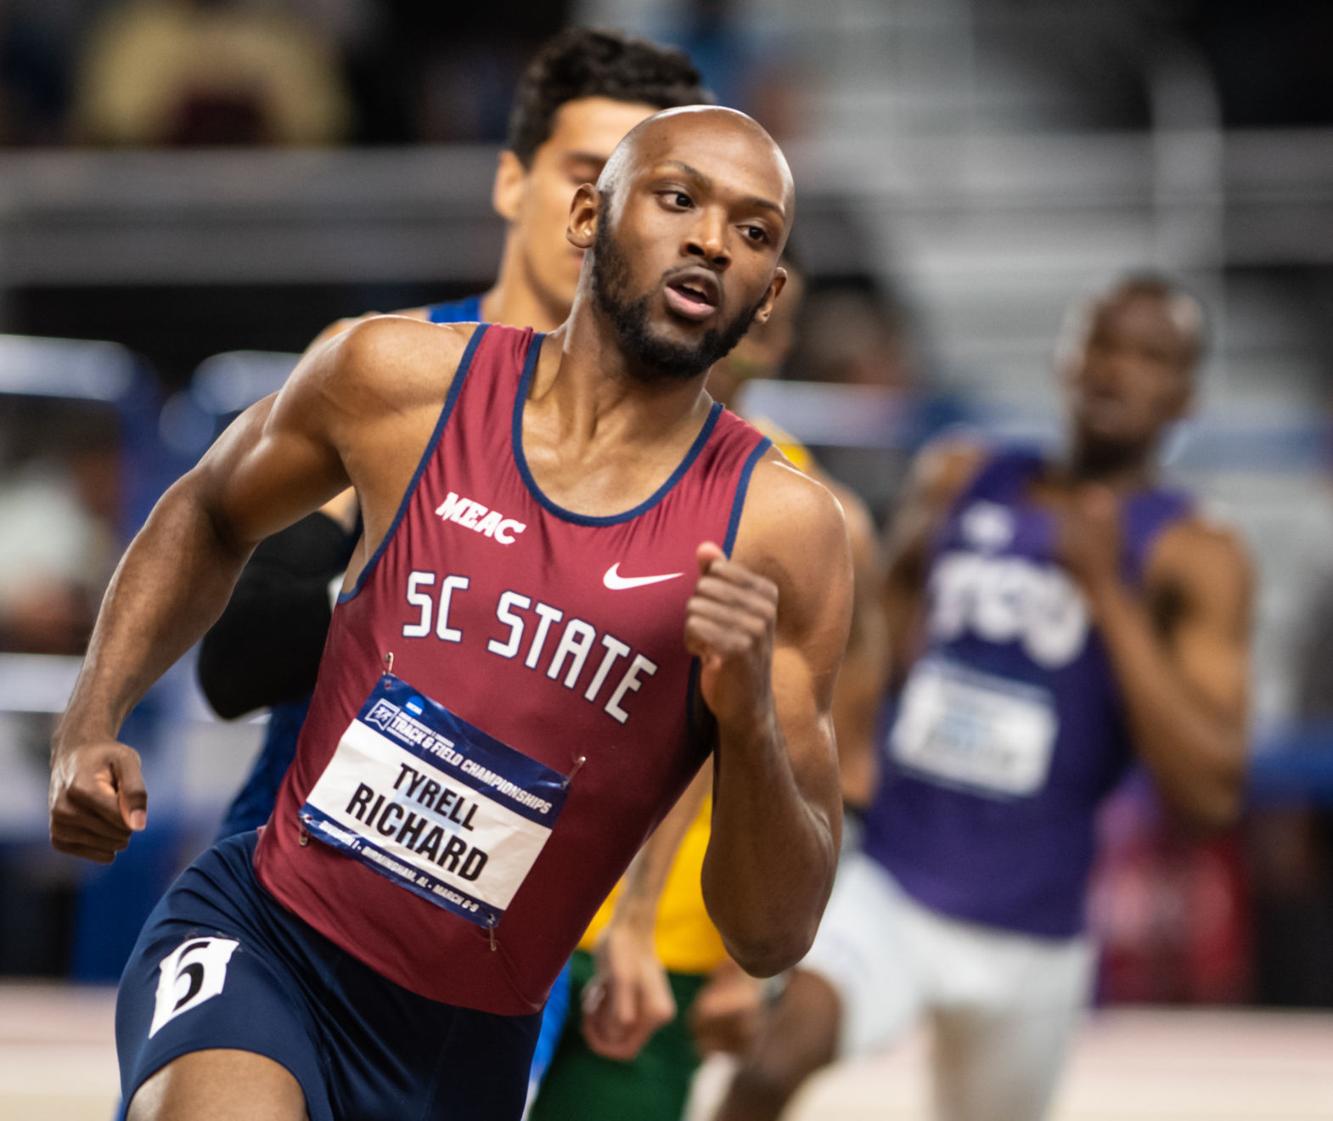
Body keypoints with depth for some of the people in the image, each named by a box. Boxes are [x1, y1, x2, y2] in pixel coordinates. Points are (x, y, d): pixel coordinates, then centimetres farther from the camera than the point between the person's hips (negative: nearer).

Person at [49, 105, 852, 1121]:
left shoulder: (780, 532, -7)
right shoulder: (399, 380, -3)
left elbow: (772, 940, -6)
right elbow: (209, 516, 20)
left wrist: (749, 721, -23)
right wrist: (90, 727, 7)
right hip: (259, 933, -1)